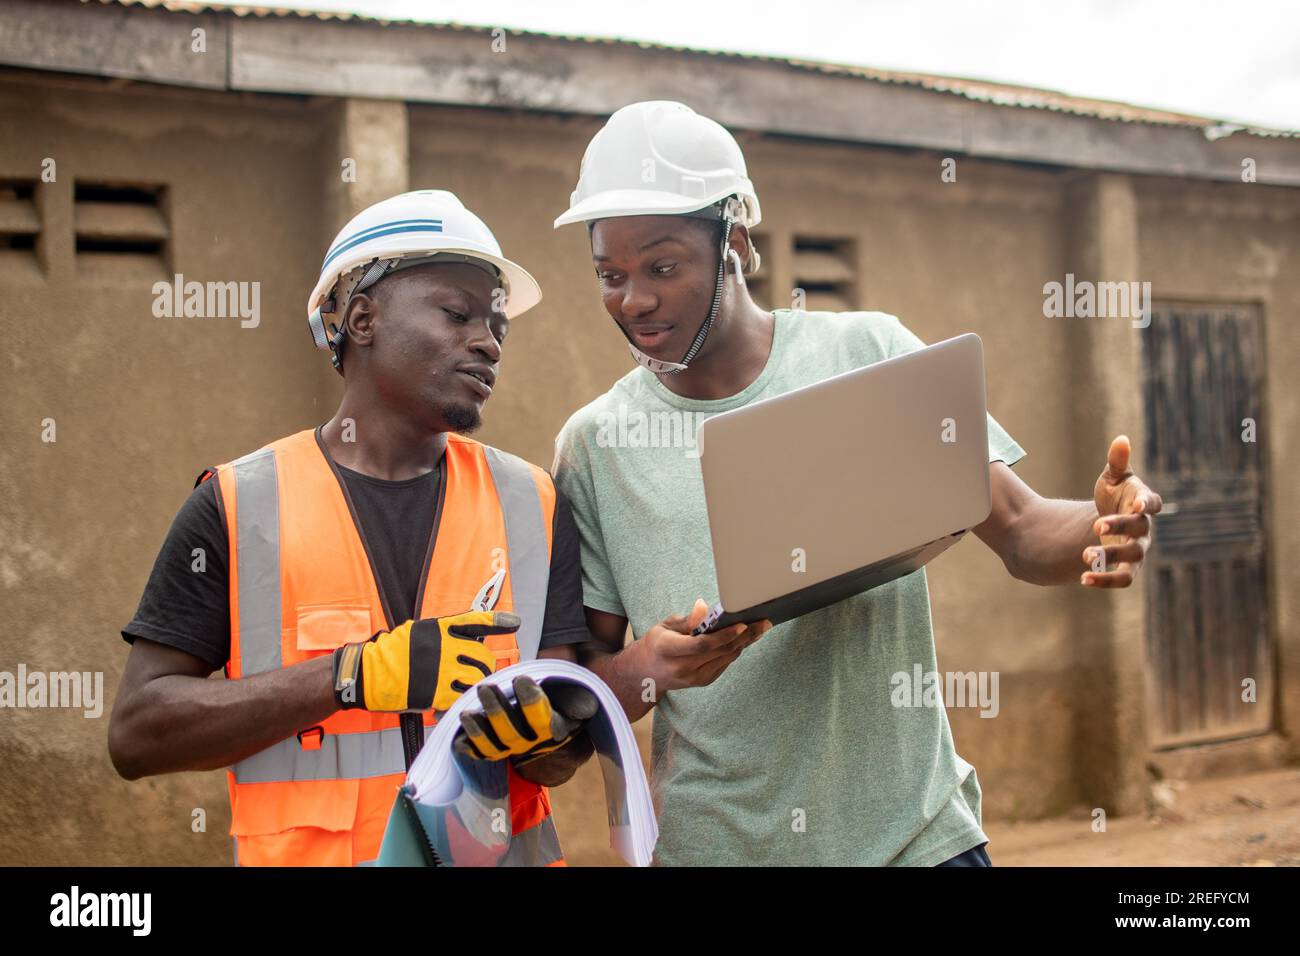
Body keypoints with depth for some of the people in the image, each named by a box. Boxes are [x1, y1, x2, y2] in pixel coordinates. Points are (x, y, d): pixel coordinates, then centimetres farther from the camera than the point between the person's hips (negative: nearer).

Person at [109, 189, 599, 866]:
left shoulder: (533, 504, -2)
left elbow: (561, 755, -2)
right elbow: (135, 736, -13)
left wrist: (546, 736, -25)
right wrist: (359, 673, -22)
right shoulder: (237, 506, -9)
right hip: (306, 848, -2)